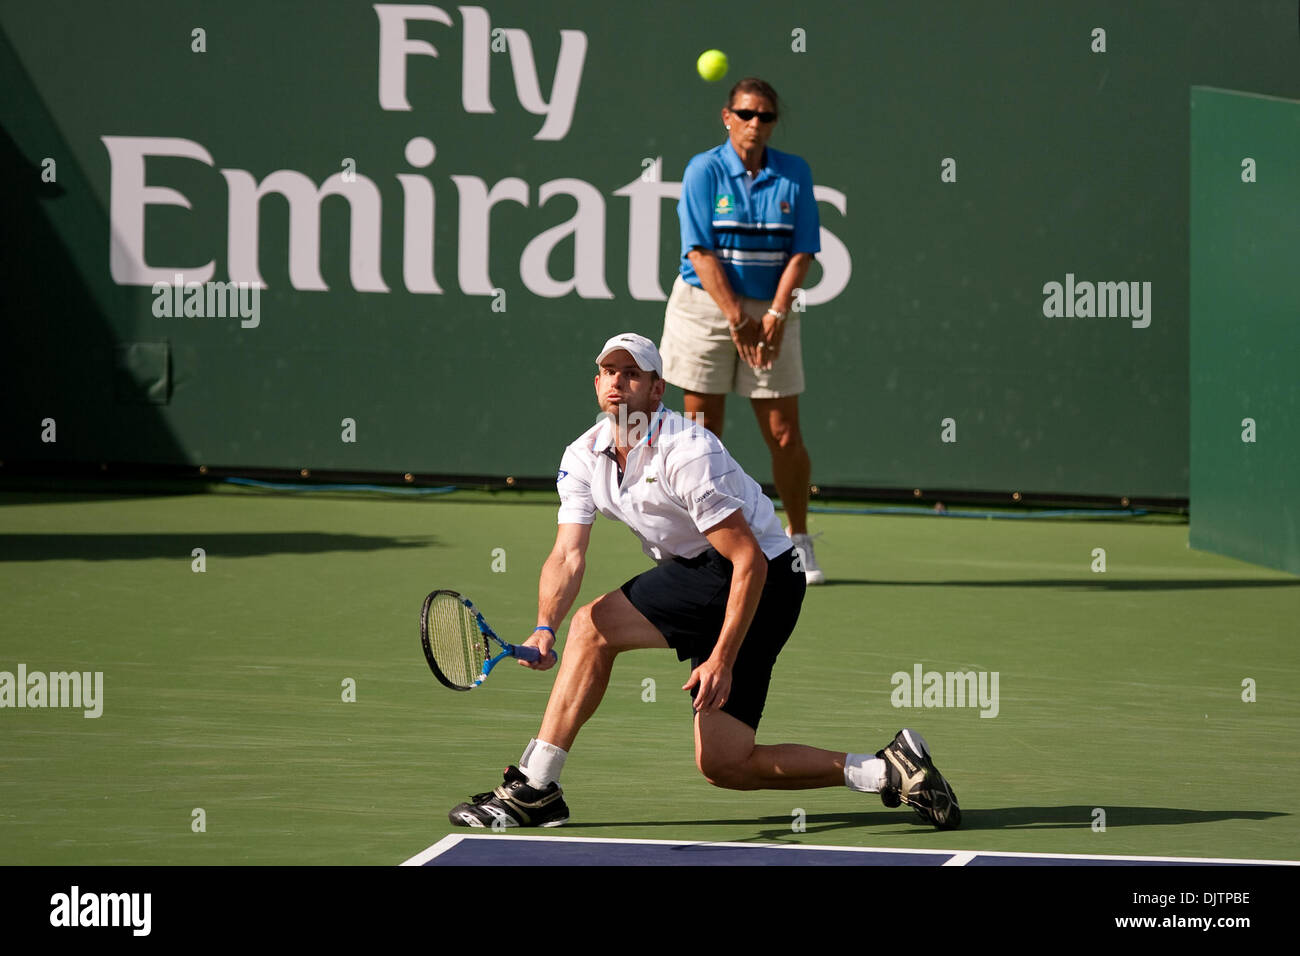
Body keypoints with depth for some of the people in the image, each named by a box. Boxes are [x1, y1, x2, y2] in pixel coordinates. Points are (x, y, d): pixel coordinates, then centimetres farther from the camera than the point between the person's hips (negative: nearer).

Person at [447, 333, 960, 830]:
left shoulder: (686, 453, -22)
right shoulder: (583, 458, 0)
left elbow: (749, 559, -24)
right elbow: (567, 556, -7)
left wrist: (722, 660, -29)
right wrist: (545, 628, -28)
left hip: (763, 579, -9)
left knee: (595, 624, -21)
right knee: (721, 765, 4)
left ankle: (534, 790, -16)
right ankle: (885, 770, 5)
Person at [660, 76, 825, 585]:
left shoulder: (795, 174, 2)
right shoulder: (703, 171, -5)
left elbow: (801, 252, -1)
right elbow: (701, 252, -10)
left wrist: (775, 313, -13)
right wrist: (737, 318, -17)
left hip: (770, 314, 2)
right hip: (705, 305, -2)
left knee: (785, 436, -1)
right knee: (703, 430, 0)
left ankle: (799, 543, 15)